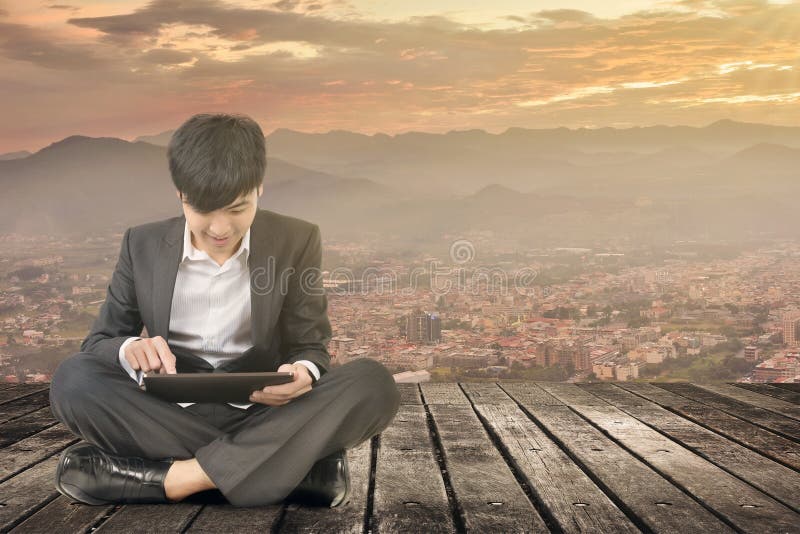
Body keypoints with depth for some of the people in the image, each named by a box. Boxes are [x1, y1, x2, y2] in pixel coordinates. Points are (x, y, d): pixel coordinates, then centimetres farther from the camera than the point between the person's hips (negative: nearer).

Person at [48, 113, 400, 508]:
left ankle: (171, 476, -30)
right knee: (73, 379, -27)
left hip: (263, 412, -1)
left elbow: (311, 345, 2)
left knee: (373, 384, -27)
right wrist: (129, 348, -21)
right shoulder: (143, 245, 3)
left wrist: (304, 372, -25)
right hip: (170, 414, 1)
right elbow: (98, 341, 5)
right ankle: (298, 465, -30)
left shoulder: (296, 241, 1)